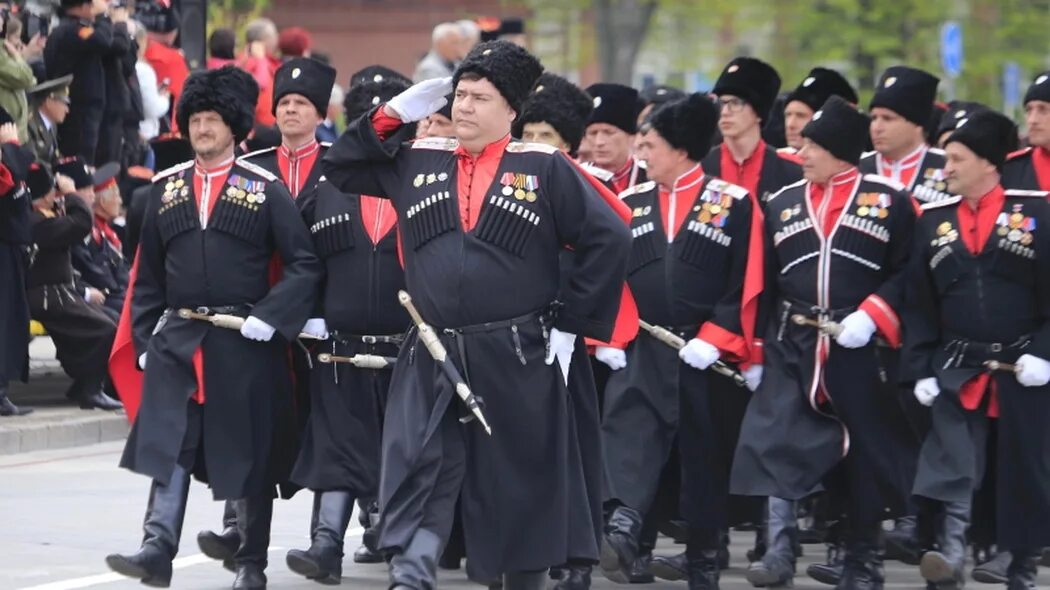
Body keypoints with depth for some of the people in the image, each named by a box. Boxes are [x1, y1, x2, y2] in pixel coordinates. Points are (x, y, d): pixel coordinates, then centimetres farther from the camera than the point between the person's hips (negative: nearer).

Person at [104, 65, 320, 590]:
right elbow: (148, 273, 14)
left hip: (244, 344, -3)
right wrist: (145, 340, 7)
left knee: (249, 452, 4)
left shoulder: (265, 189, 1)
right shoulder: (166, 189, 11)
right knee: (166, 444, -10)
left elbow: (304, 266, -3)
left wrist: (269, 316, -15)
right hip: (177, 338, 3)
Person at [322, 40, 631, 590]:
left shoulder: (544, 168, -1)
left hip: (517, 360, -2)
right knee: (416, 478, -9)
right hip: (430, 360, 2)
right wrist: (393, 115, 1)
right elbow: (339, 169, 14)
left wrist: (570, 324, -4)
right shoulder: (417, 161, 9)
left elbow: (608, 239, -2)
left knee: (522, 484, 7)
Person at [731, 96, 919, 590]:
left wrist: (870, 316, -17)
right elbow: (761, 284, 11)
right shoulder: (781, 204, 9)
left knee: (865, 453, 6)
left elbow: (909, 272, -4)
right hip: (791, 347, 2)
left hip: (860, 349, -2)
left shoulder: (889, 201, 0)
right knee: (776, 444, -11)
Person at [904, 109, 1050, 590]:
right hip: (957, 367, 2)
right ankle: (951, 550, -27)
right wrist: (921, 369, 2)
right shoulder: (934, 219, 8)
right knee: (950, 465, -16)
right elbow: (920, 302, 9)